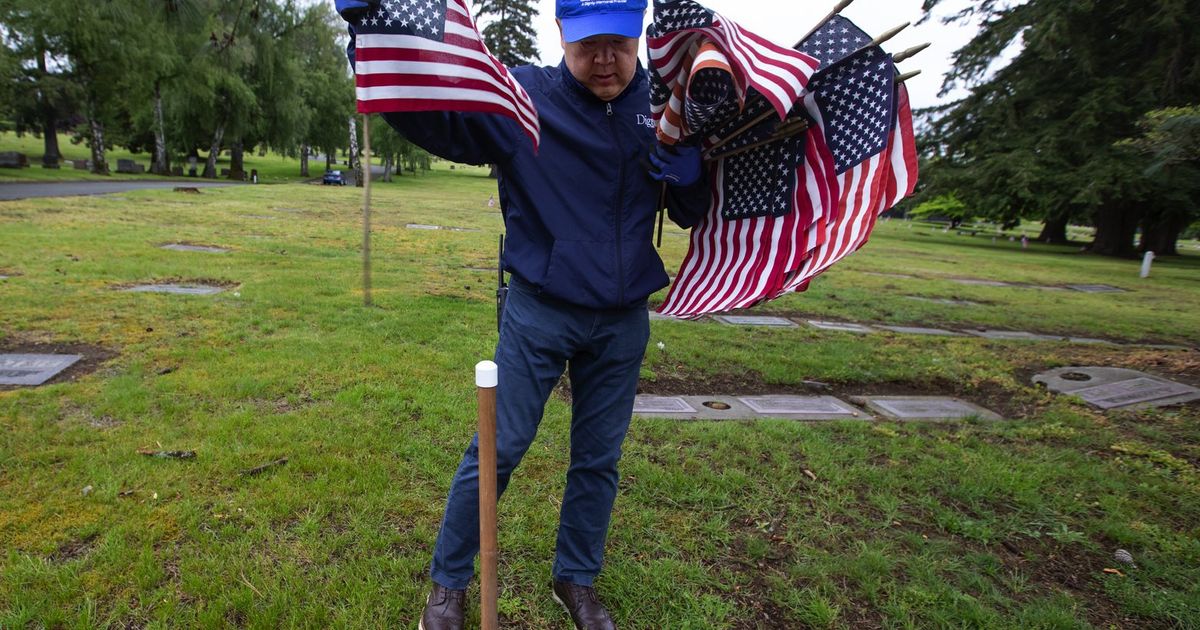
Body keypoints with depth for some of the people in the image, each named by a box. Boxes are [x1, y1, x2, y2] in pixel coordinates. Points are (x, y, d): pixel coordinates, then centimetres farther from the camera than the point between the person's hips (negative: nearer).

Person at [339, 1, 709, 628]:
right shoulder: (521, 97, -7)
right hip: (539, 313, -3)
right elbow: (426, 111, -15)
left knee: (598, 459, 14)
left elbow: (691, 214, 10)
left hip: (623, 323, 4)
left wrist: (688, 177, -11)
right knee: (497, 450, 4)